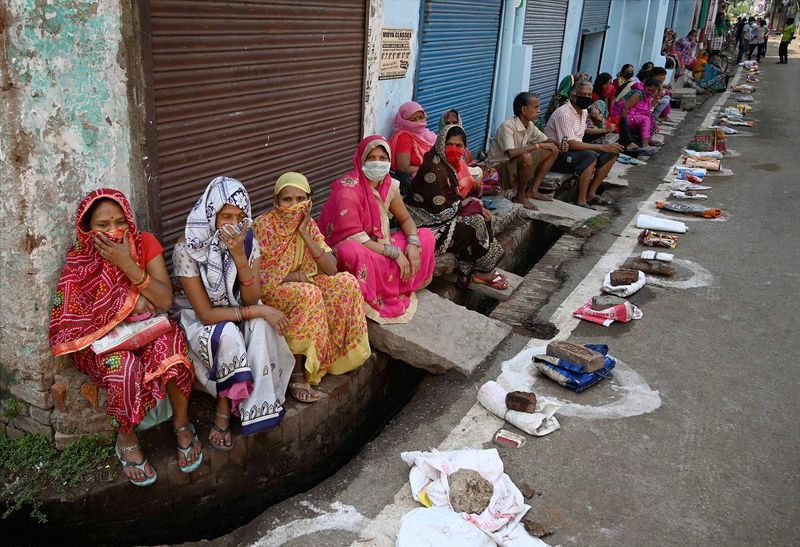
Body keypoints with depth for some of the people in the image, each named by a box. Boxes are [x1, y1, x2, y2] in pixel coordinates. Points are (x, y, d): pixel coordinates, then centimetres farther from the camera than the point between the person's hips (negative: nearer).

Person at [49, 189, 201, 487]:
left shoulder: (145, 242, -10)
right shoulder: (79, 260, -14)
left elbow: (165, 301, -17)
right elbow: (67, 323, -14)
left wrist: (127, 264, -30)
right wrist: (128, 300, -18)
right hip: (100, 337, -2)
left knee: (171, 347, -32)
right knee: (122, 366, -35)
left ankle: (181, 424, -8)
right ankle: (127, 441, -6)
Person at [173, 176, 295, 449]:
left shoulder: (247, 241, -11)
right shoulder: (187, 248, -23)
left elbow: (252, 299, -17)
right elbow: (206, 313, -23)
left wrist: (239, 256, -31)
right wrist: (259, 311, -27)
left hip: (236, 312, 4)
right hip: (199, 320, -3)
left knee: (260, 325, -30)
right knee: (228, 333, -35)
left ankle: (257, 404, -19)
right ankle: (223, 410, -15)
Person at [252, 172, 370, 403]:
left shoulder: (308, 224, 0)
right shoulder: (263, 226, -16)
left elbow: (331, 269, -7)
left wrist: (305, 234, -15)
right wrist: (295, 276, -19)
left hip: (303, 284, 6)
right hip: (269, 292, -6)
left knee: (347, 282, -15)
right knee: (308, 294, -35)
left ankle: (336, 354, -5)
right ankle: (296, 373, -25)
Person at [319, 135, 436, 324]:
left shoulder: (389, 184, -3)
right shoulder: (347, 190, -24)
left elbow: (405, 219, 8)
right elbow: (354, 239, -29)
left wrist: (412, 243, -15)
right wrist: (395, 252, -28)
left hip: (379, 244, 8)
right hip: (347, 249, -7)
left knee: (426, 237, -2)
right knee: (353, 252, -42)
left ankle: (400, 289, -2)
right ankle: (380, 300, -19)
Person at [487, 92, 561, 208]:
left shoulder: (530, 125, 0)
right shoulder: (508, 126, -25)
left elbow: (547, 141, 11)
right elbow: (511, 153, -38)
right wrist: (538, 146, -27)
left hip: (518, 163, 9)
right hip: (499, 166, -9)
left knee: (552, 151, 4)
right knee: (526, 157, -37)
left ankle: (533, 190, 6)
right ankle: (520, 196, -14)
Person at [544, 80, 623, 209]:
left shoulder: (583, 111, 9)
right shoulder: (564, 113, -21)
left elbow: (576, 141, 14)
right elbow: (571, 144, -27)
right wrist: (601, 147, -27)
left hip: (574, 150, 10)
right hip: (557, 155, -10)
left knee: (611, 154, 1)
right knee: (590, 156, -33)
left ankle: (591, 194, 3)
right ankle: (581, 202, -26)